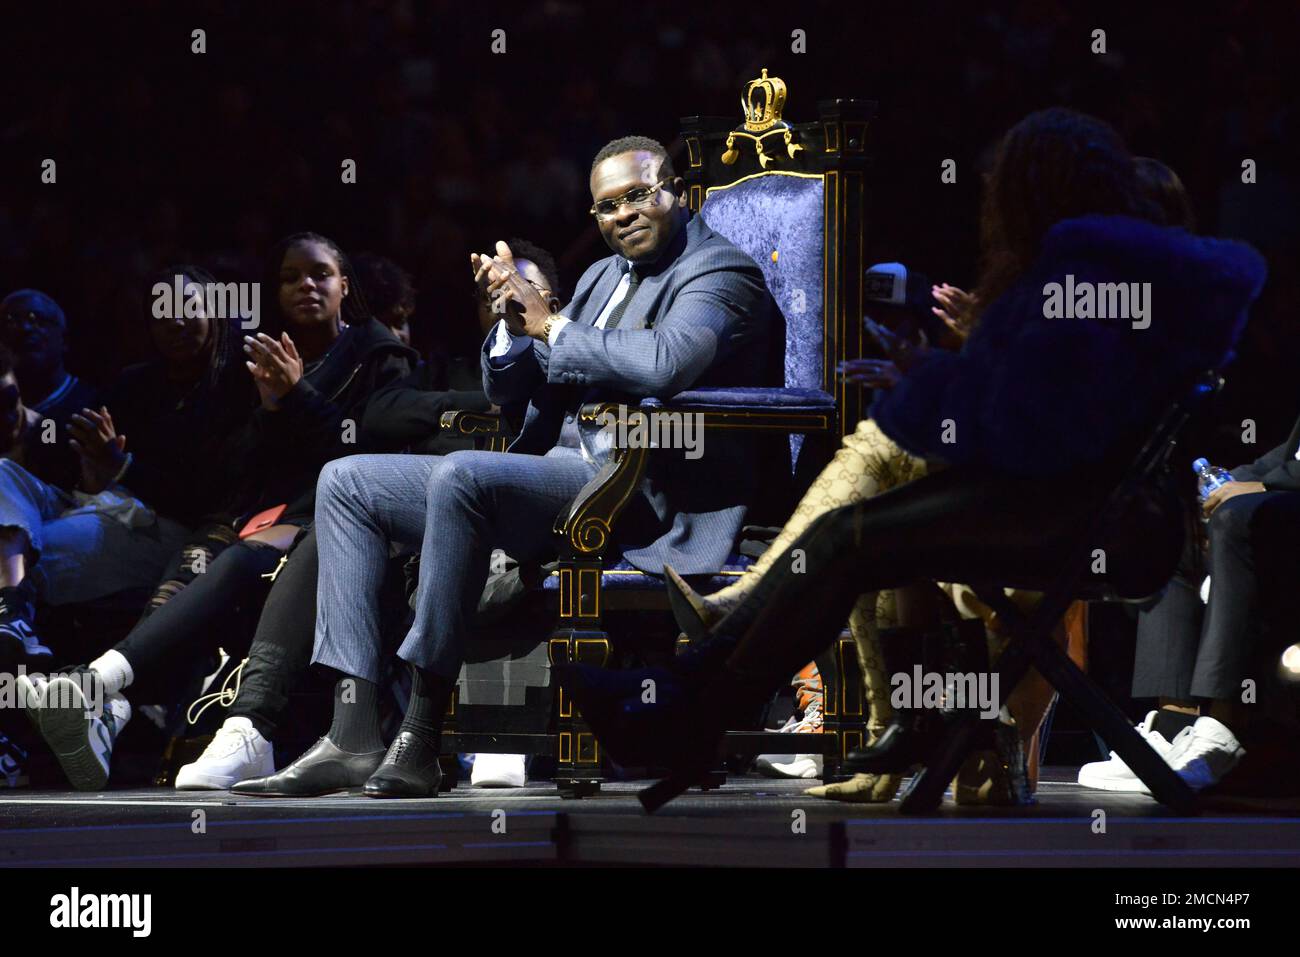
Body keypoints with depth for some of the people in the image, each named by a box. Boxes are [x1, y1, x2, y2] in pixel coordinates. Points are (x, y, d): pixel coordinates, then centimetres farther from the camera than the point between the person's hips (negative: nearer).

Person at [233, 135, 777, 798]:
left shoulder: (720, 272, -4)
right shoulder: (602, 277, 23)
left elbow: (667, 362, -26)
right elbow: (507, 391, 22)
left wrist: (550, 326, -14)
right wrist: (516, 324, 1)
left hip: (638, 490, -10)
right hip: (556, 469, 10)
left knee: (459, 475, -35)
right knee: (346, 483, 3)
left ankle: (420, 744, -33)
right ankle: (353, 736, -11)